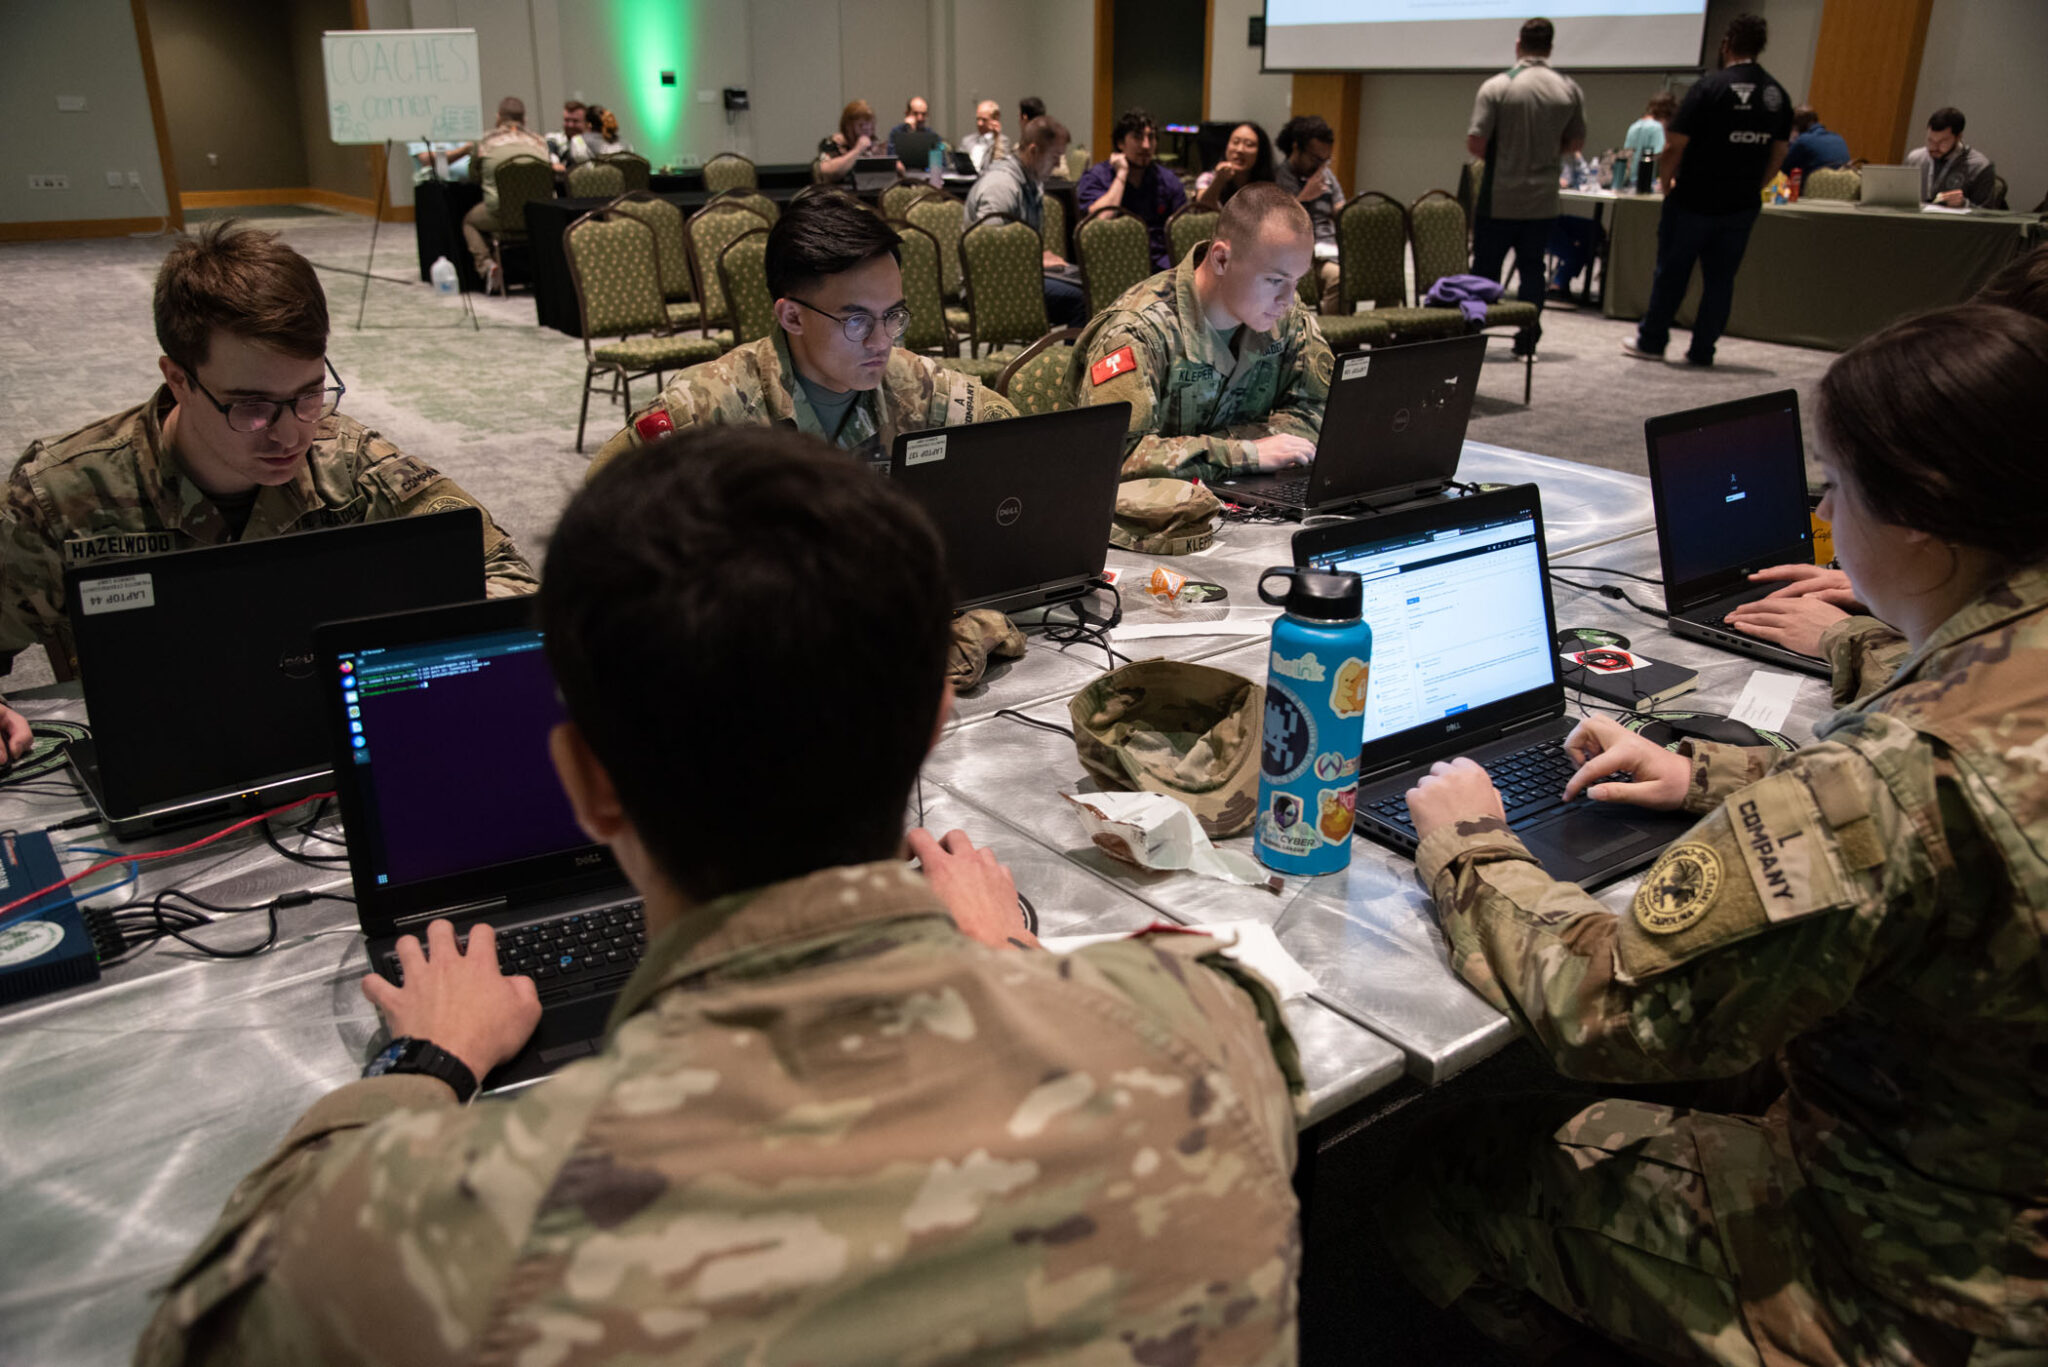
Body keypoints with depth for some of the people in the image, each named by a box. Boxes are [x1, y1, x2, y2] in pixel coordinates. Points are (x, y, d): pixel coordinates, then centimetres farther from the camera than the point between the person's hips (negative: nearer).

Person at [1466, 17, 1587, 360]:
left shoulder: (1496, 87, -10)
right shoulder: (1569, 89, 2)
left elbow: (1475, 143, -13)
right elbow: (1575, 142, 11)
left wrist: (1498, 155, 7)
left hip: (1499, 201, -3)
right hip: (1543, 201, 3)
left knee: (1485, 270, 7)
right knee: (1532, 270, 12)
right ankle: (1528, 341, 11)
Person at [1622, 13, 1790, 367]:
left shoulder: (1710, 86, -13)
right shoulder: (1777, 95, 6)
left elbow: (1675, 146, -14)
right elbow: (1777, 156, 11)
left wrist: (1666, 181, 1)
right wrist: (1749, 189, 20)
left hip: (1694, 202, -4)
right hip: (1742, 206, 5)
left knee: (1671, 273, 8)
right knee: (1721, 278, 10)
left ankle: (1651, 341, 18)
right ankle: (1702, 351, 13)